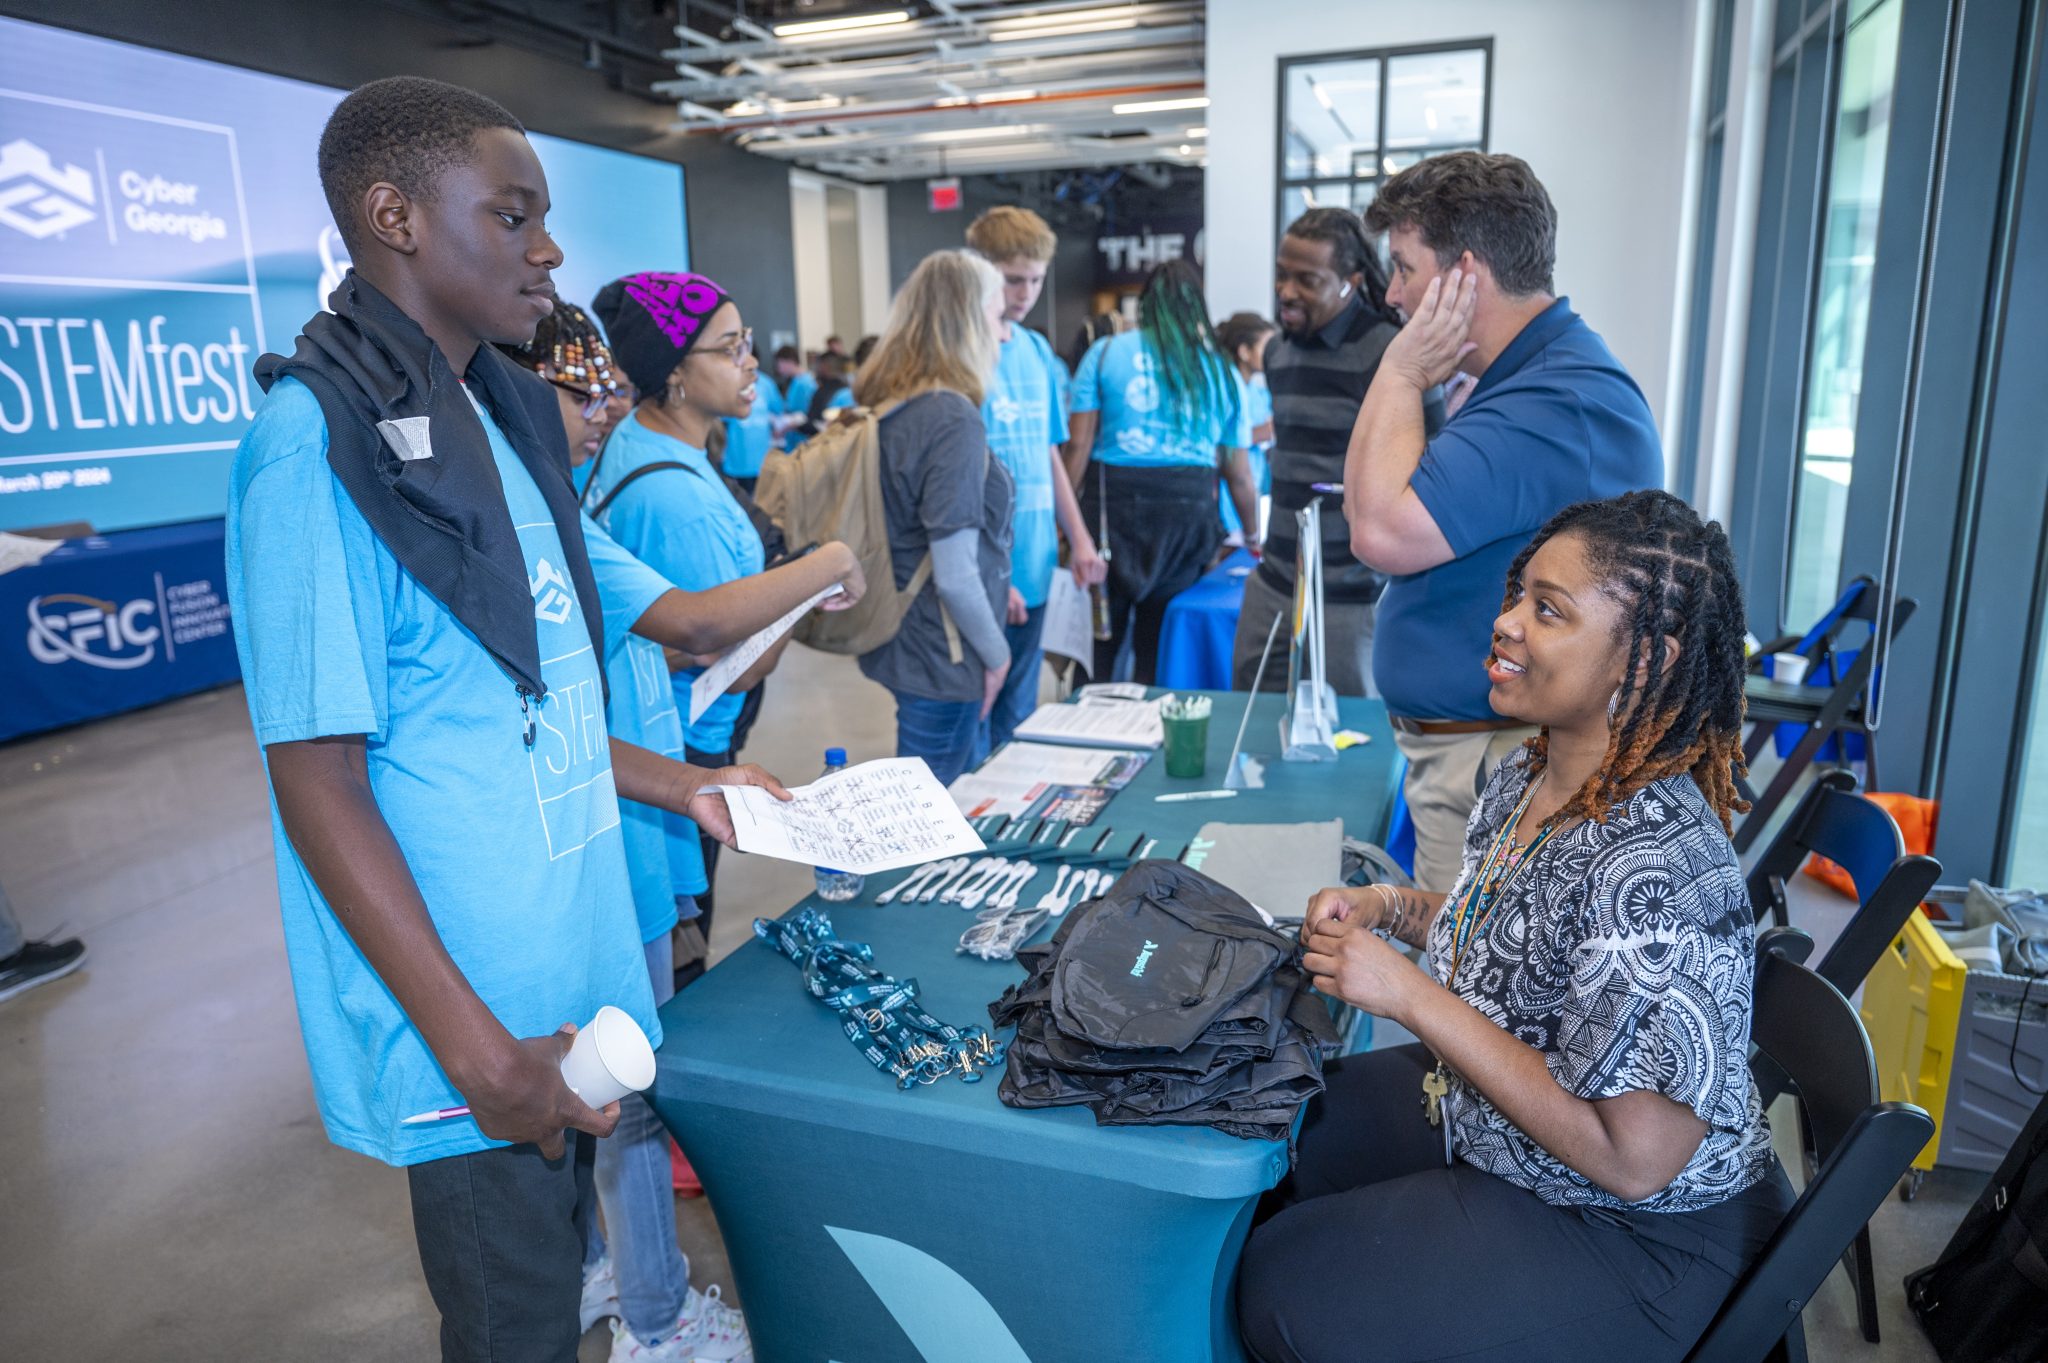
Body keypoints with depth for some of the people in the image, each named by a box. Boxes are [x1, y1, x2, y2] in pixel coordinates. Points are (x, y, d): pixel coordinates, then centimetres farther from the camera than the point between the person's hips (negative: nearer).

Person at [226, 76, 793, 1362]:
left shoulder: (496, 418, 10)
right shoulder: (319, 441, -17)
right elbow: (322, 786, -19)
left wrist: (677, 783, 13)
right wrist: (478, 1051, -20)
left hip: (571, 968, 8)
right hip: (477, 1024, -8)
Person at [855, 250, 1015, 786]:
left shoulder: (884, 405, 3)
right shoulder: (954, 418, -21)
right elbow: (954, 577, -23)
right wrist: (997, 652, -8)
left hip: (897, 640, 8)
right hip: (941, 661, -8)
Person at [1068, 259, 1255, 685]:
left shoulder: (1105, 353, 6)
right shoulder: (1223, 371, 11)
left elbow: (1079, 446, -1)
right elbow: (1239, 474, 12)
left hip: (1112, 505, -1)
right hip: (1189, 509, 2)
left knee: (1098, 649, 7)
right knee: (1159, 648, 10)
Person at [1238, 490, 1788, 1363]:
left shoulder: (1656, 867, -34)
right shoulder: (1525, 779, -6)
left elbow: (1636, 1160, -31)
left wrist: (1411, 996, -30)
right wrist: (1392, 908, -5)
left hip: (1640, 1233, -8)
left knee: (1283, 1286, -6)